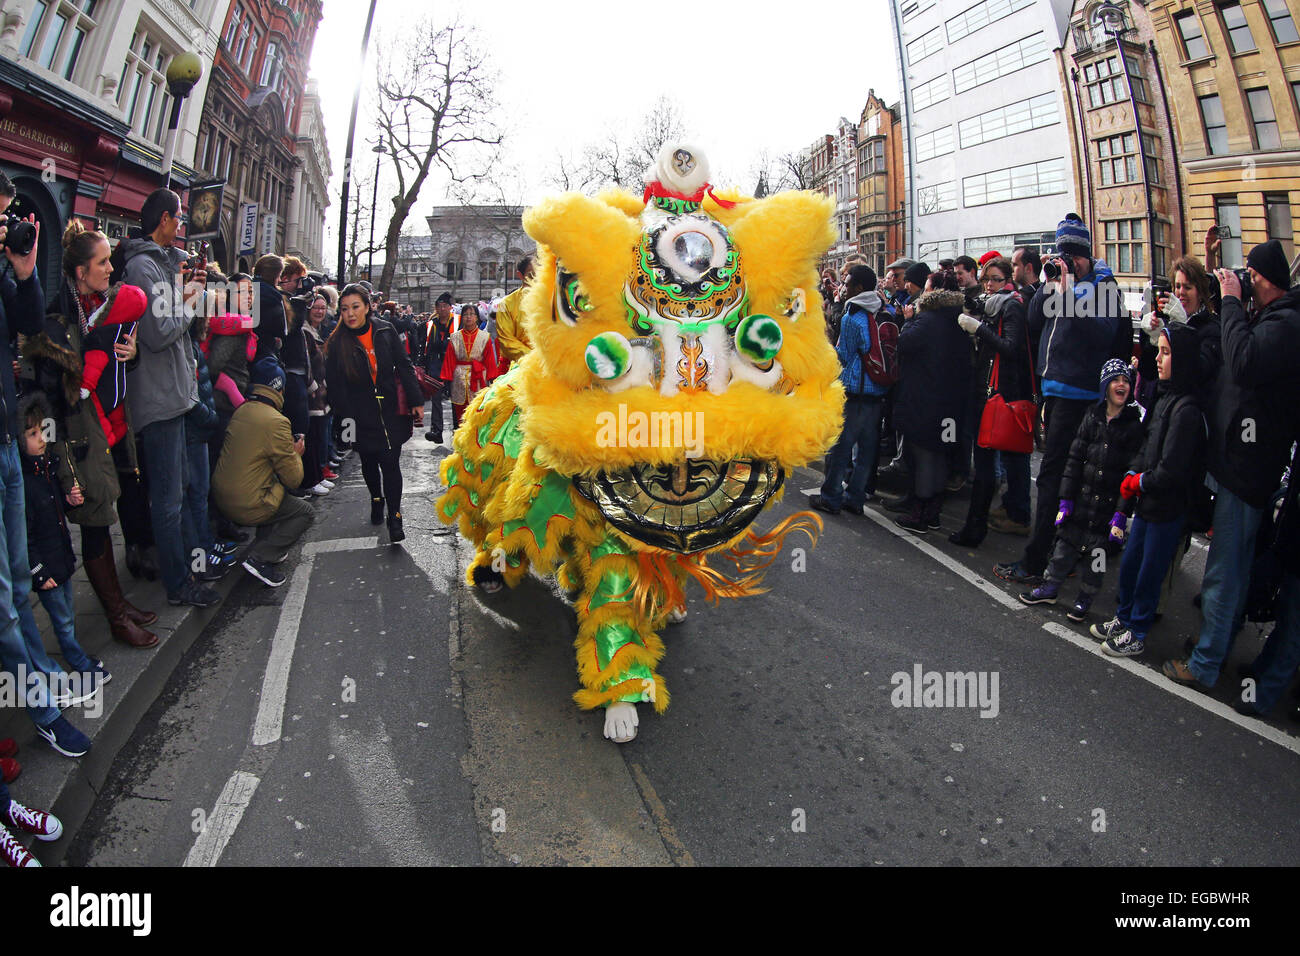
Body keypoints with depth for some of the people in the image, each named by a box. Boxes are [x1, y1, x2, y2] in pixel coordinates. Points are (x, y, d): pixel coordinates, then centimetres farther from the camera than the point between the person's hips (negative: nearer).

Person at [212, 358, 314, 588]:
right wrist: (296, 454, 6)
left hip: (221, 497, 8)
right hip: (248, 506, -8)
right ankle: (260, 558, -5)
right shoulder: (276, 422, -19)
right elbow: (294, 479, -12)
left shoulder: (241, 411, 5)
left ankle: (266, 543, 24)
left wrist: (287, 448, 21)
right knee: (306, 513, 9)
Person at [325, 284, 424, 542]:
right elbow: (335, 385, -2)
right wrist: (345, 419, -6)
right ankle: (376, 499, 40)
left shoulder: (385, 332, -2)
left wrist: (416, 402, -5)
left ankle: (394, 517, -2)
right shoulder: (337, 343, -4)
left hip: (390, 411, -1)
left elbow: (404, 366, 0)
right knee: (369, 461, 15)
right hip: (362, 416, 1)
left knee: (390, 462, -7)